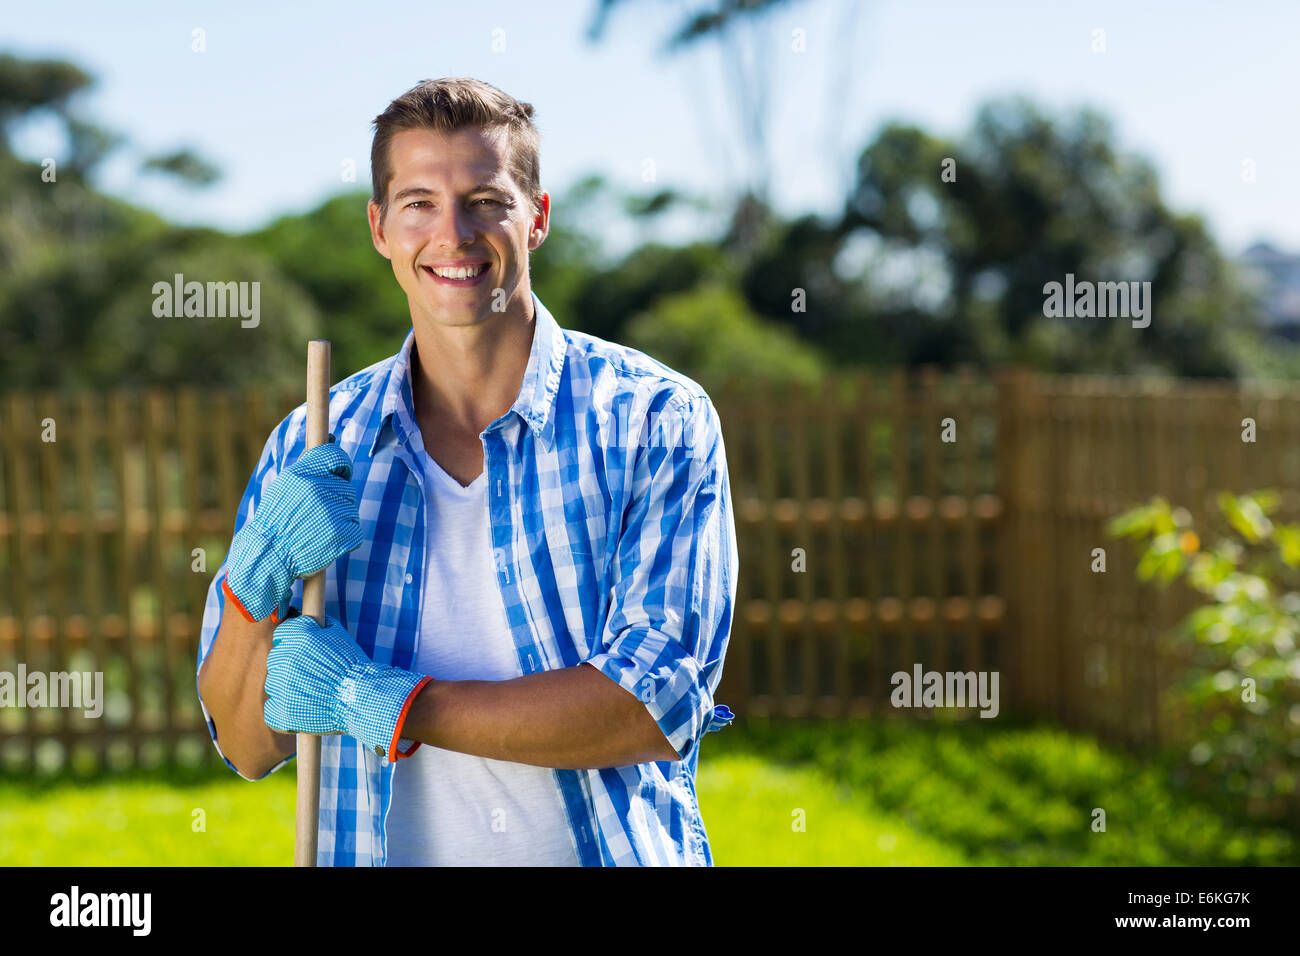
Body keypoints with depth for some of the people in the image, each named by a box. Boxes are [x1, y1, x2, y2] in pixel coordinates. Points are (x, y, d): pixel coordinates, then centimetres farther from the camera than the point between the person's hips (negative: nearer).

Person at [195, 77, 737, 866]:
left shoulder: (657, 421, -3)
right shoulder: (311, 451, 5)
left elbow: (658, 707, -12)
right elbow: (248, 747, 6)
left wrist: (384, 703, -12)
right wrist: (255, 585, -12)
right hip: (379, 852, 2)